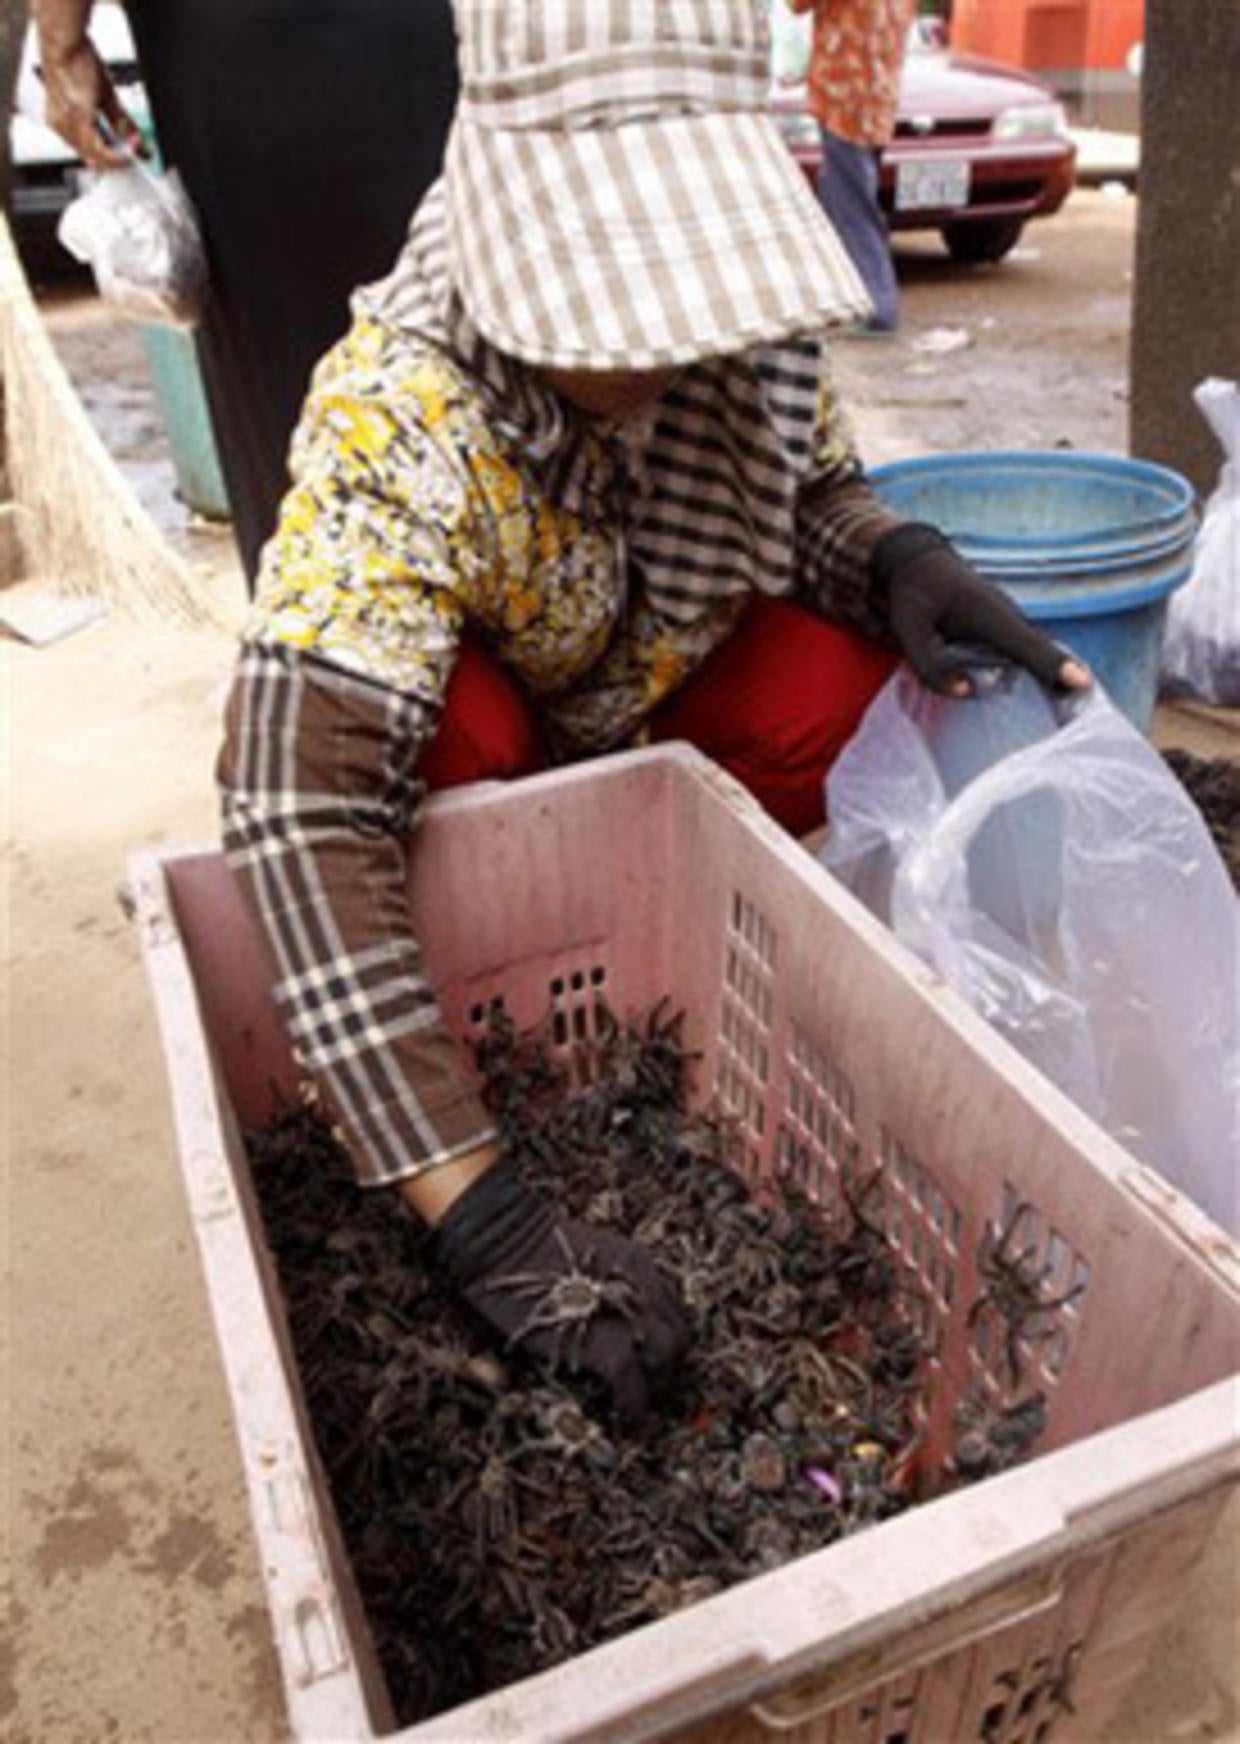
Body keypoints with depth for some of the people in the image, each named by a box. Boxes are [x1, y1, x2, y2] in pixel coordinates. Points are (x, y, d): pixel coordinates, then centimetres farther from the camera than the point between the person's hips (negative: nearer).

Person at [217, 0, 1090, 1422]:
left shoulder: (747, 326, -23)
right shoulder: (397, 415, -38)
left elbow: (813, 484, -5)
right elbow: (298, 798, -47)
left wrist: (901, 558, -31)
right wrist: (480, 1212, -52)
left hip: (643, 693, 4)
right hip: (472, 710, -3)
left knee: (844, 679, -22)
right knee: (462, 726, -36)